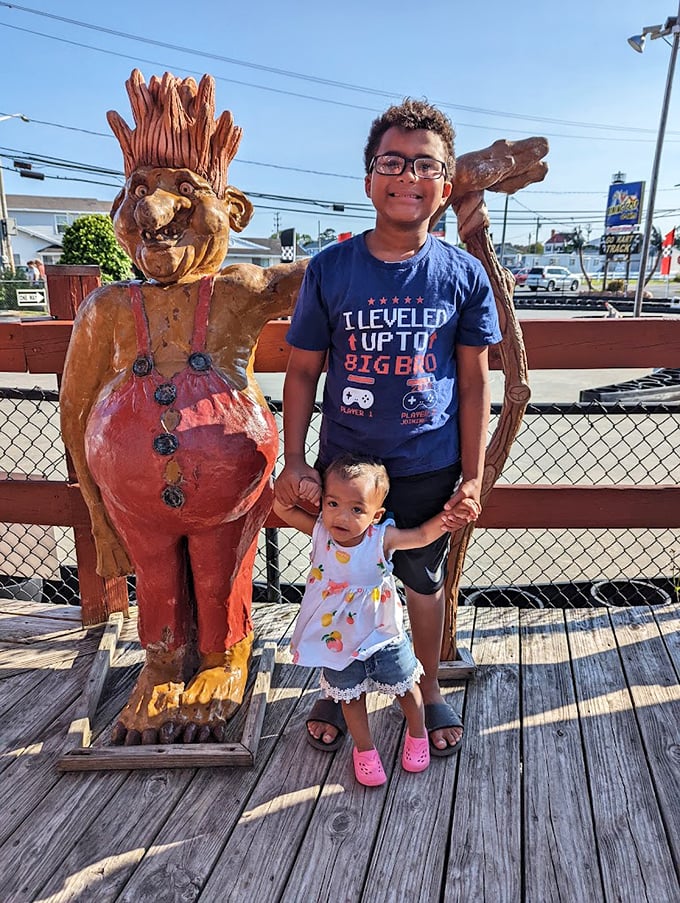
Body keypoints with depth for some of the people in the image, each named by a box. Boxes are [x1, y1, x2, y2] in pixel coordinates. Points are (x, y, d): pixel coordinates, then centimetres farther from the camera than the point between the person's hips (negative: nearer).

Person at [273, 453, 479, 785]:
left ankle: (417, 733, 50)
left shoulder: (381, 538, -26)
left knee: (405, 686, 21)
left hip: (382, 634, -1)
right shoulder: (320, 530, -20)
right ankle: (364, 748, 46)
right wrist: (294, 485, -30)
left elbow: (422, 535, -16)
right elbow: (283, 509, -13)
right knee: (351, 697, 20)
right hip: (337, 637, 1)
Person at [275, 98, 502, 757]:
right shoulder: (329, 270, -6)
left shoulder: (464, 274, -5)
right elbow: (303, 371, -2)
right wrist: (293, 461, -8)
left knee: (423, 580, 19)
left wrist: (472, 476, -3)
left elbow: (474, 381, -1)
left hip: (430, 467, 0)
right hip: (343, 462, 1)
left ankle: (429, 689, 44)